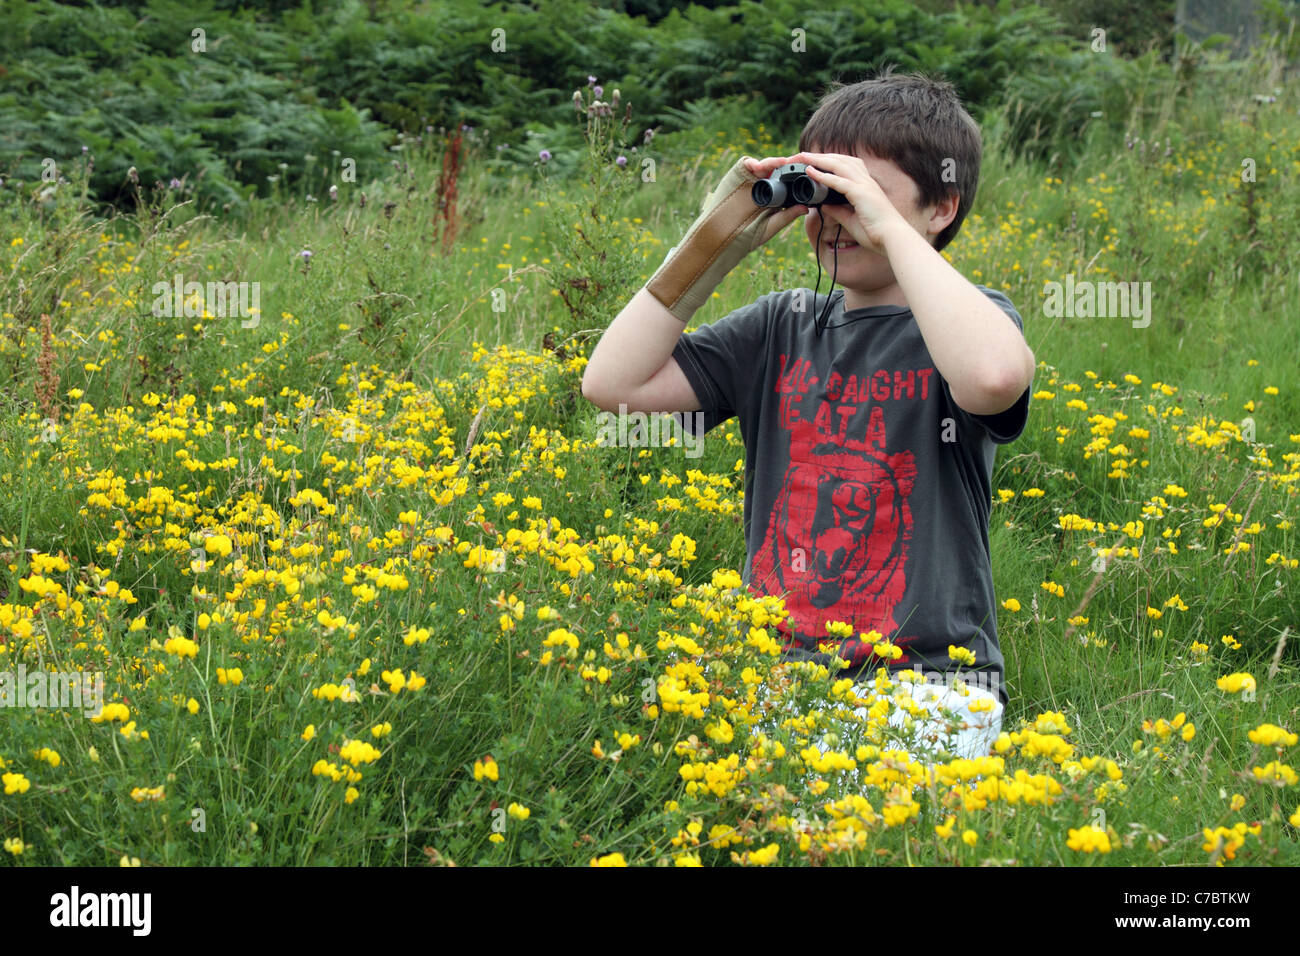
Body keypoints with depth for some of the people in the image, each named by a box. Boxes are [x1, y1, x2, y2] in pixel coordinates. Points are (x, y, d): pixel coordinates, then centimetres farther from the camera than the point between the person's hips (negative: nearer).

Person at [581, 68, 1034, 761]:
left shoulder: (970, 318, 0)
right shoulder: (781, 329, 15)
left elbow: (994, 377, -27)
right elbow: (613, 384, 8)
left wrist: (889, 227, -17)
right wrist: (713, 242, 4)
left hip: (927, 690, -4)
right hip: (778, 673, 5)